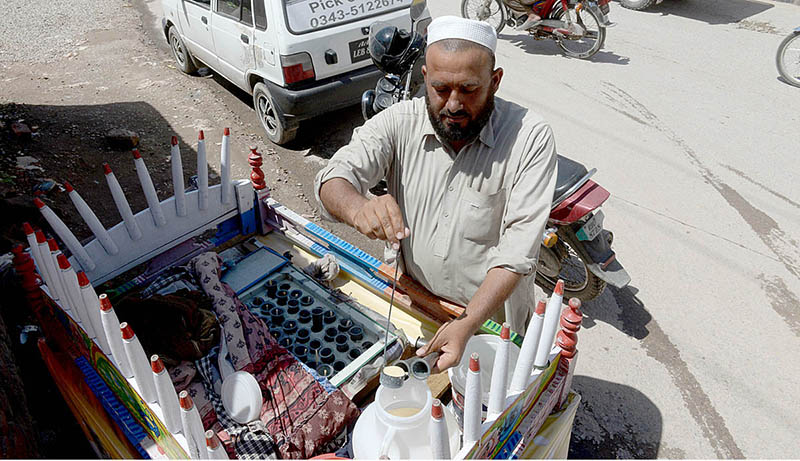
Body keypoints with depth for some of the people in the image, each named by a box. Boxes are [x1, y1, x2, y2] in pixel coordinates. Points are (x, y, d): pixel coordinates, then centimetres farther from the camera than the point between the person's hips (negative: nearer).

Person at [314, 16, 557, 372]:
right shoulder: (400, 121, -11)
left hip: (490, 316, -1)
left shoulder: (530, 138, -19)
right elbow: (336, 177, -18)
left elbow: (517, 249, -23)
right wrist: (358, 208, -43)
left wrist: (468, 324, -33)